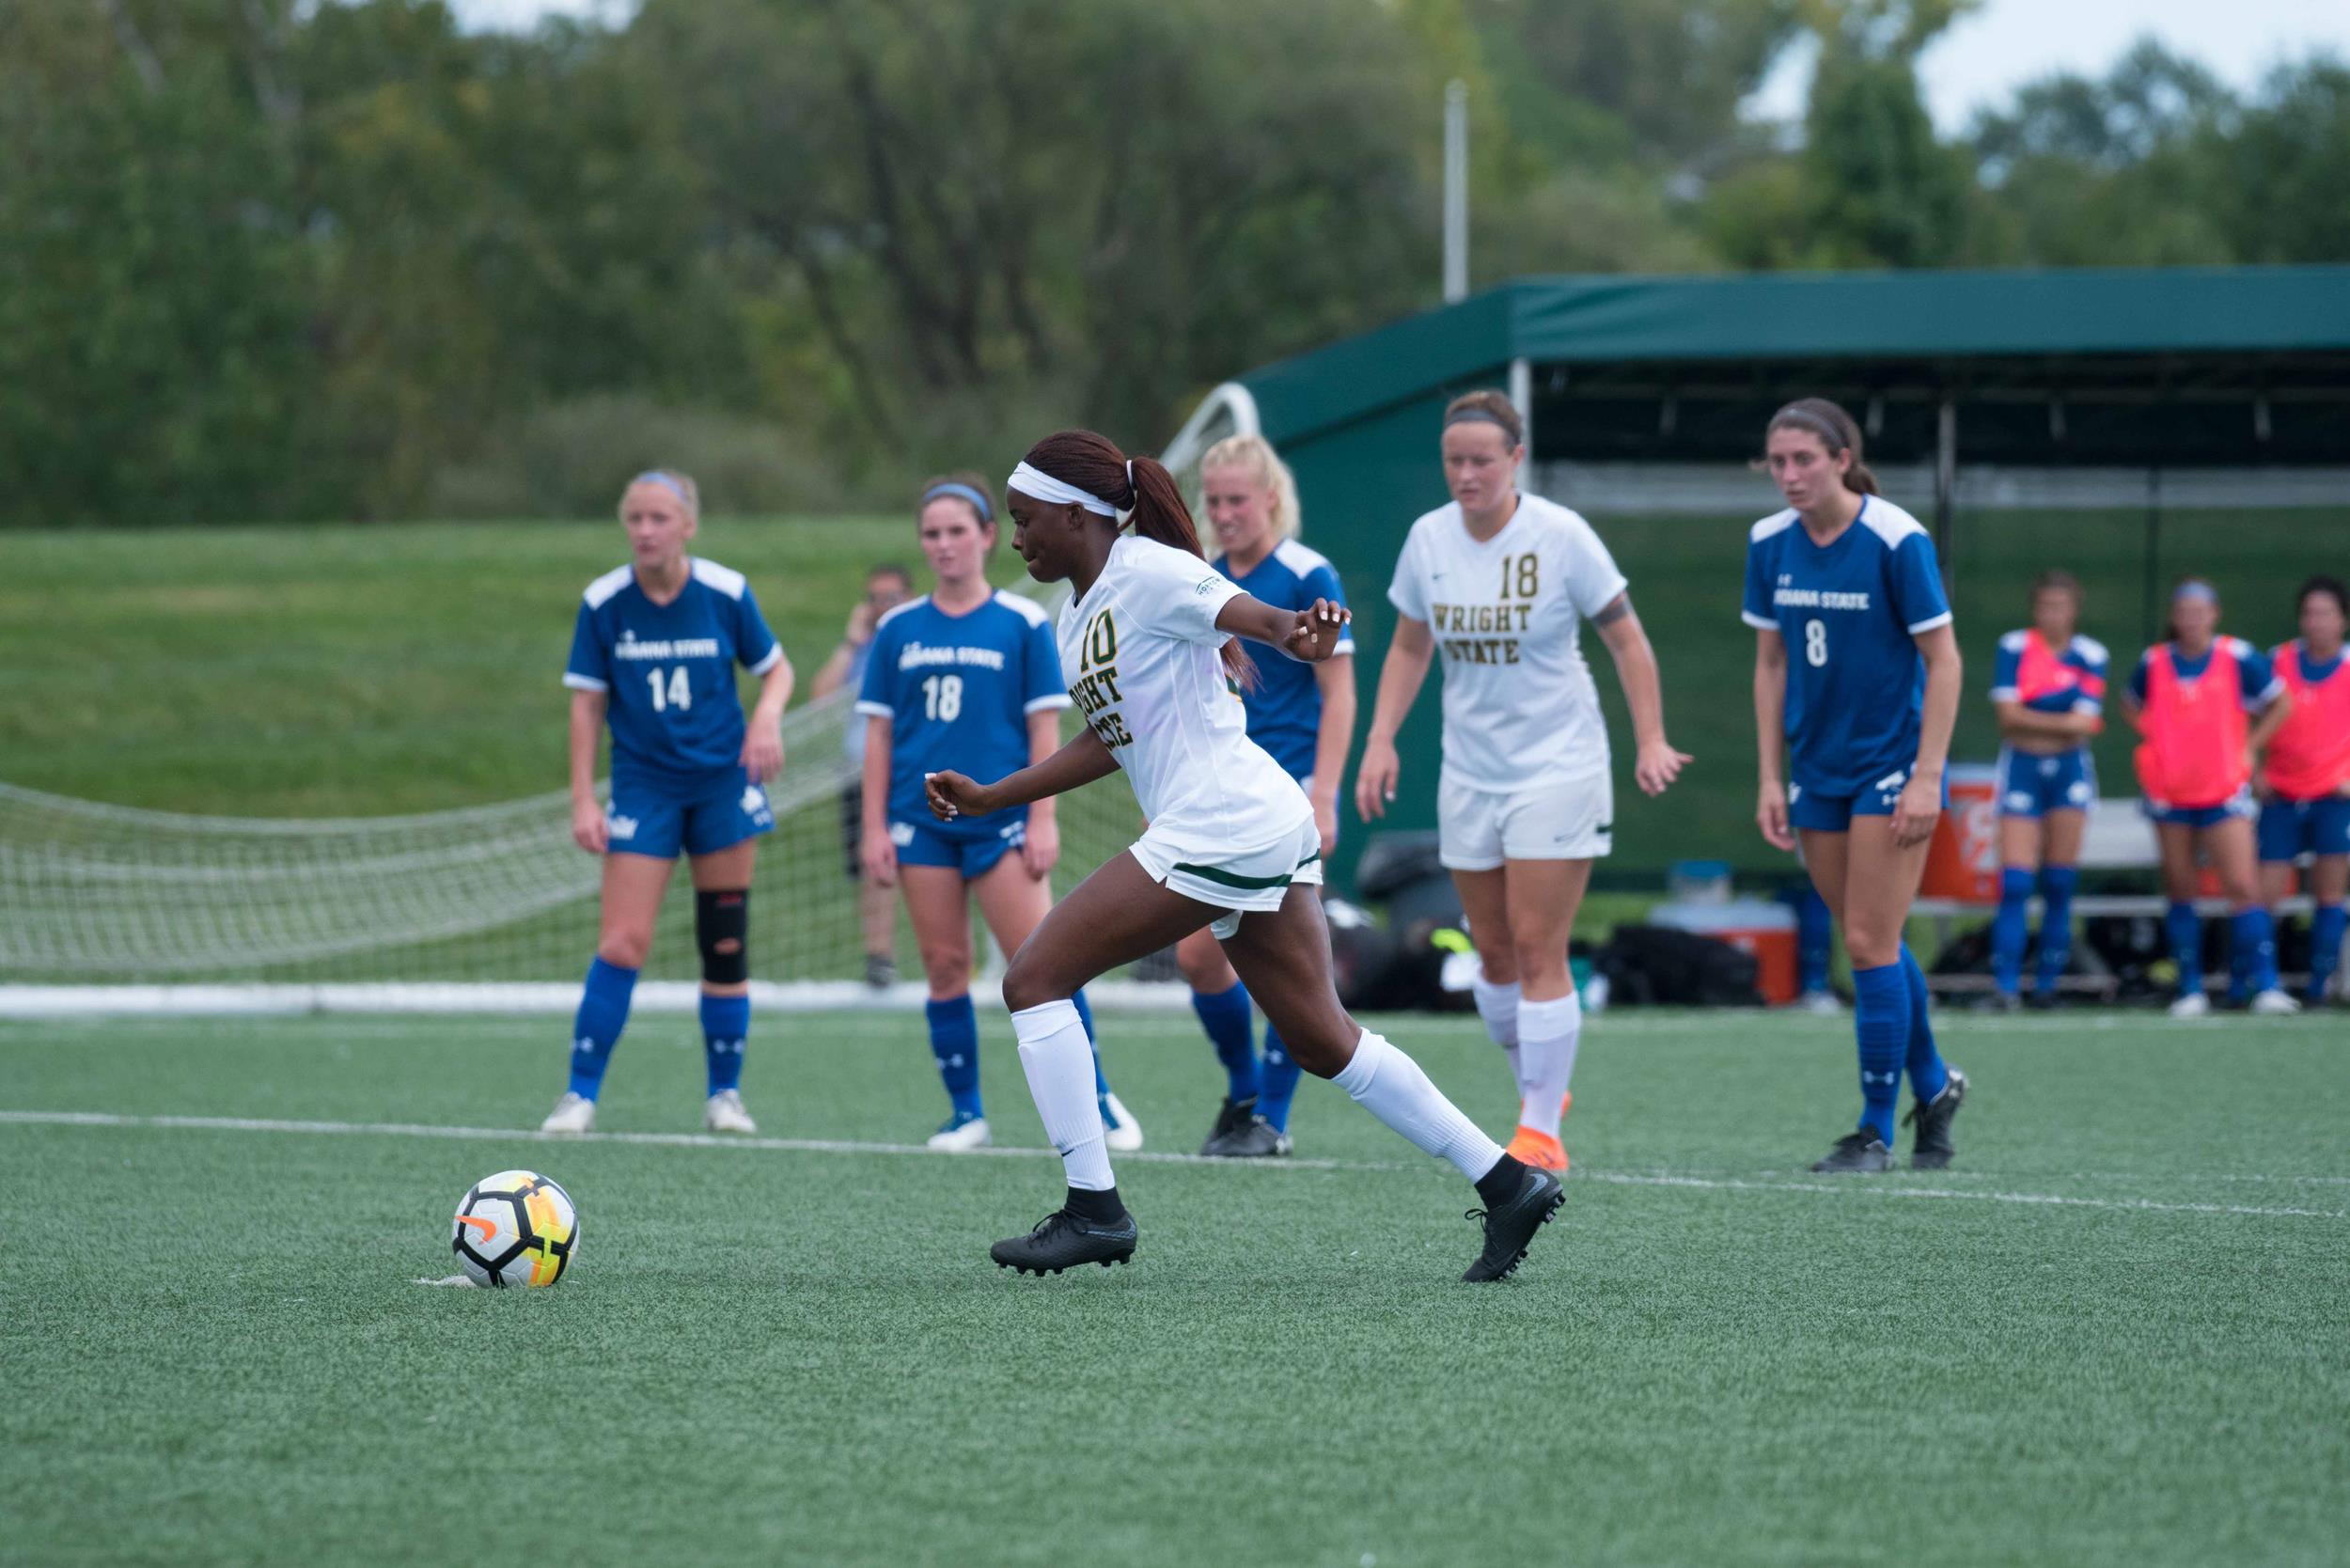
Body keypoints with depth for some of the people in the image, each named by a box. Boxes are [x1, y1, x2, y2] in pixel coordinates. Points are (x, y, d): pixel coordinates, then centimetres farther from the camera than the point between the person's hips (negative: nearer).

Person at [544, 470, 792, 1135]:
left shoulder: (726, 593, -6)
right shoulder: (603, 602, -6)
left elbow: (777, 667, 7)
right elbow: (587, 704, 1)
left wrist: (768, 715, -14)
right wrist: (583, 800, -3)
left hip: (722, 781, 1)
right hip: (644, 786, 0)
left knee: (725, 943, 3)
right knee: (621, 945, -10)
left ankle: (724, 1093, 16)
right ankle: (581, 1094, -4)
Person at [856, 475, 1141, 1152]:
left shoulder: (1023, 624, 1)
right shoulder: (898, 629, 8)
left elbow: (1044, 727, 1)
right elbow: (879, 734, 10)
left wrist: (1042, 818, -5)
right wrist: (874, 826, 5)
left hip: (1001, 820, -3)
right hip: (922, 819, 3)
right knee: (944, 966, 3)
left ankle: (1096, 1100, 0)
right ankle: (965, 1113, 11)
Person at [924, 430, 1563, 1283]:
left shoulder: (1147, 572, -10)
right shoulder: (1079, 609, 18)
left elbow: (1251, 613, -26)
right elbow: (1110, 739, 27)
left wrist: (1295, 630, -50)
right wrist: (989, 798, 25)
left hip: (1222, 825, -10)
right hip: (1265, 829, 10)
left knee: (1033, 979, -7)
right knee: (1322, 1042, 11)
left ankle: (1093, 1207, -6)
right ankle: (1509, 1183, 11)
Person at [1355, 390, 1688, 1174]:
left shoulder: (1560, 536, -12)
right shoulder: (1428, 539, 1)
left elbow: (1626, 639, -5)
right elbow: (1409, 647, 13)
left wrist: (1651, 740, -13)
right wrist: (1381, 740, 3)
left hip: (1557, 767, -5)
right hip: (1469, 776, 5)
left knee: (1538, 951, -10)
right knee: (1494, 953, 8)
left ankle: (1540, 1131, -6)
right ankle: (1539, 1087, 29)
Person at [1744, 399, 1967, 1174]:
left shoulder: (1896, 541, -15)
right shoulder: (1769, 544, 1)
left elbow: (1942, 660, -12)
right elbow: (1772, 664, 10)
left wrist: (1926, 777, -16)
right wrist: (1772, 778, 6)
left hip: (1892, 763, -5)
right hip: (1817, 771, 5)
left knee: (1870, 942, -8)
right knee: (1873, 942, 10)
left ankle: (1877, 1130, -2)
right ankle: (1932, 1086, 30)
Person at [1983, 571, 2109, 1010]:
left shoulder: (2090, 655, 2)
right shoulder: (2013, 648, -2)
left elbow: (2086, 722, -6)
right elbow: (2008, 714, -9)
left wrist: (2031, 721, -11)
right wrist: (2065, 721, -10)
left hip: (2069, 769, 2)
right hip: (2021, 769, -1)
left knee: (2060, 885, 1)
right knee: (2015, 883, -10)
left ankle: (2049, 983, 8)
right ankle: (2005, 985, -12)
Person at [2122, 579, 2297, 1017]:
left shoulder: (2238, 657, -4)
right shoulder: (2153, 663, 3)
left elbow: (2280, 703, 6)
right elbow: (2132, 705, 22)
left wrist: (2249, 748, 1)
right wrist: (2153, 742, 8)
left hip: (2225, 791, -2)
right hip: (2169, 795, 3)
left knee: (2243, 887, -12)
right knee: (2180, 892, 4)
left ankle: (2265, 986, -14)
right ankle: (2190, 989, 12)